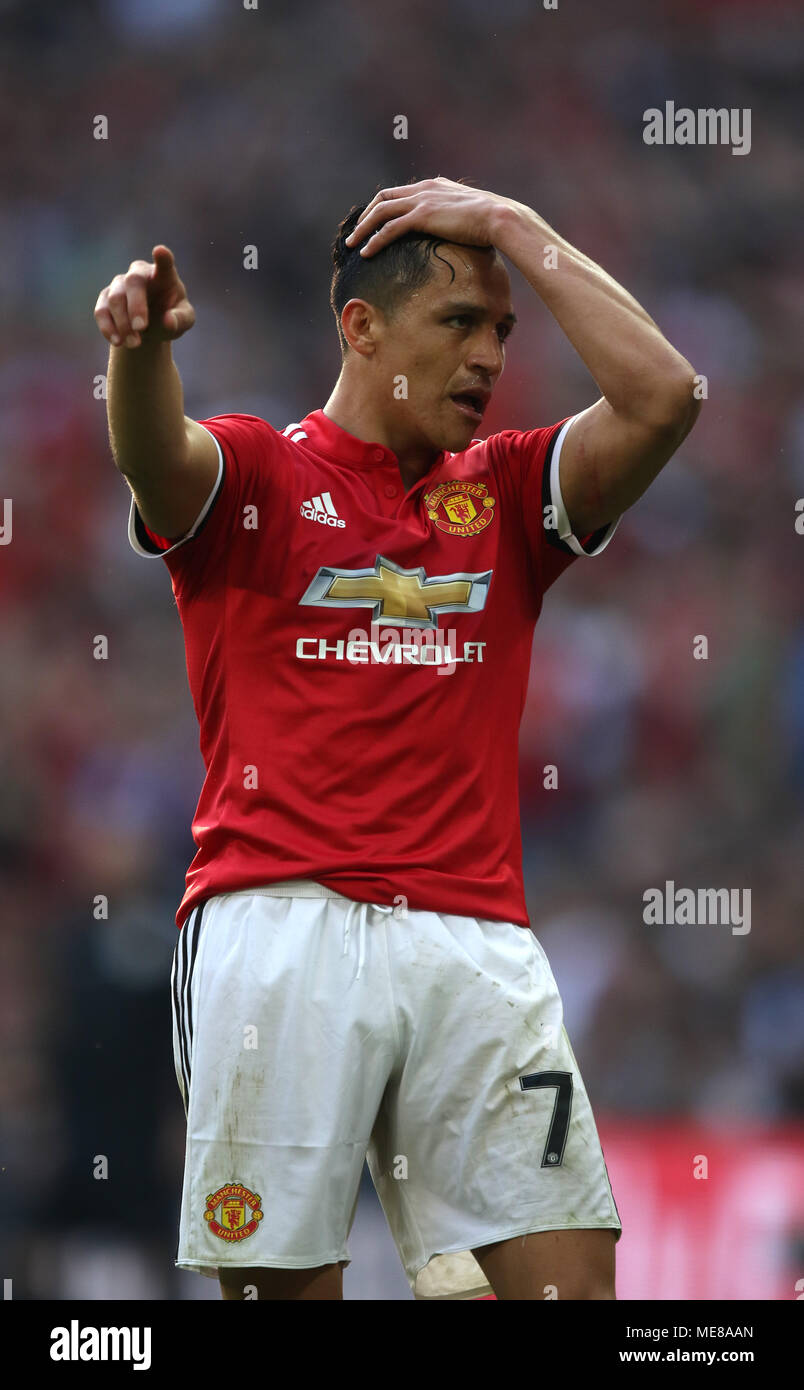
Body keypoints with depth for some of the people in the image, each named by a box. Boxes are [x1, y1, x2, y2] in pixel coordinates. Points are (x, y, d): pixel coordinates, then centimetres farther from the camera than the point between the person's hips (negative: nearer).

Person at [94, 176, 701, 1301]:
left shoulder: (506, 492, 19)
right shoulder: (252, 476, 10)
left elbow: (660, 396, 4)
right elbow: (153, 450, -14)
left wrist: (519, 229, 7)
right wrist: (141, 345, -36)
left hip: (475, 941, 3)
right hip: (277, 927, -3)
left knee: (569, 1274, -7)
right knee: (280, 1281, -5)